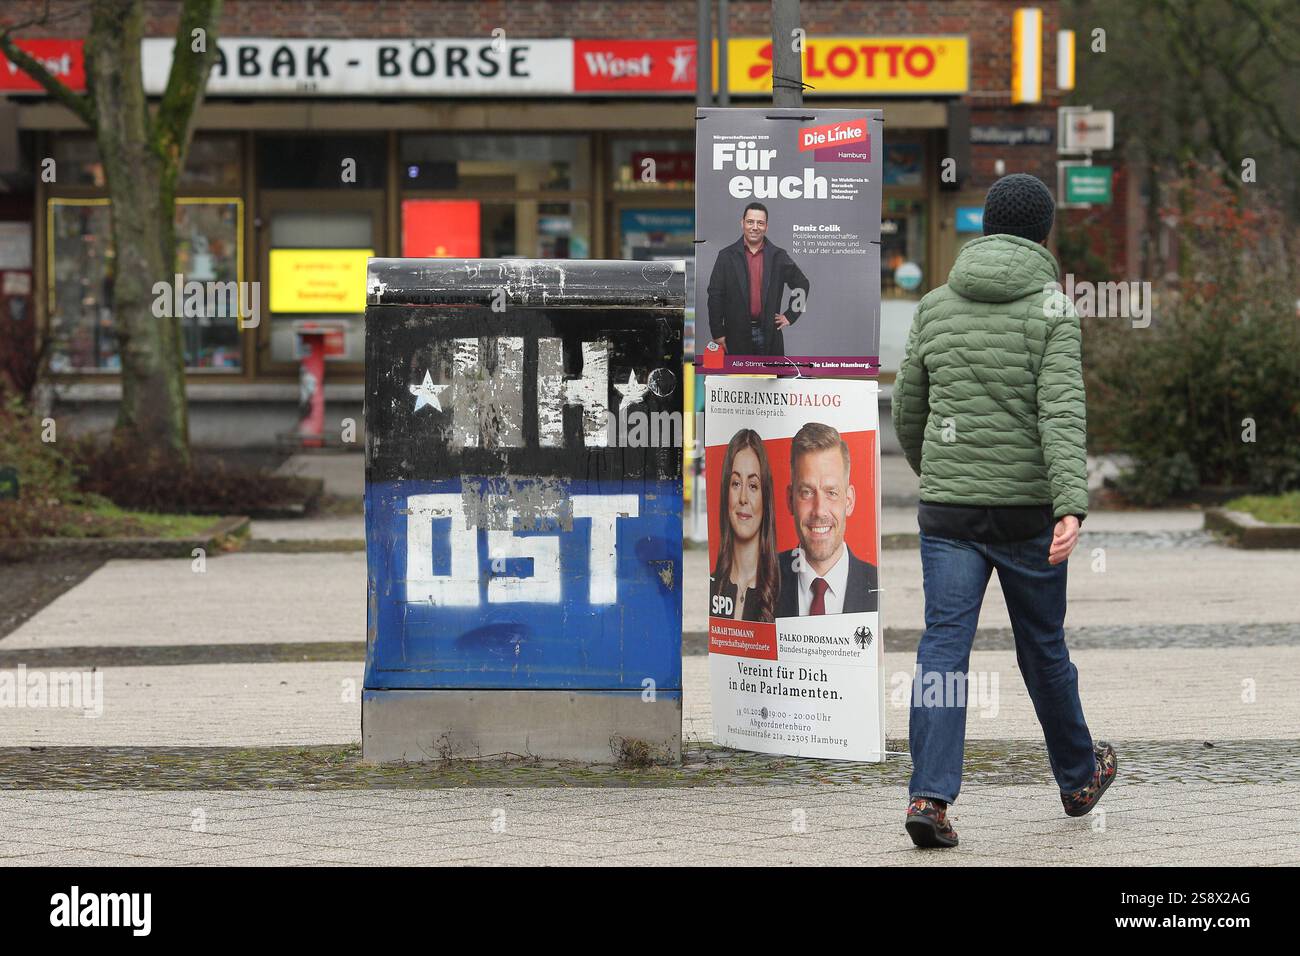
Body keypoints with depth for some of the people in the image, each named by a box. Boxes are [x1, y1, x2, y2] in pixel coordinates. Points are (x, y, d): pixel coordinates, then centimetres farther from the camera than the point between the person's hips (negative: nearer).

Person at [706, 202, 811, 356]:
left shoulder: (779, 256, 5)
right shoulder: (727, 256, 1)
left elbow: (802, 284, 17)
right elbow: (715, 296, 0)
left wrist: (790, 316, 9)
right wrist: (717, 333, -4)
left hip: (770, 335, 1)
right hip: (737, 336, -1)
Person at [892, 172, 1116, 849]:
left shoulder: (935, 307, 6)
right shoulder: (1051, 311, -6)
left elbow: (907, 413, 14)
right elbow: (1062, 413, -19)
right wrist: (1072, 509, -28)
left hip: (947, 508, 2)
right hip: (1026, 508, -2)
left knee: (944, 644, -3)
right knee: (1043, 643, 14)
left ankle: (930, 796, -17)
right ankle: (1078, 776, 34)